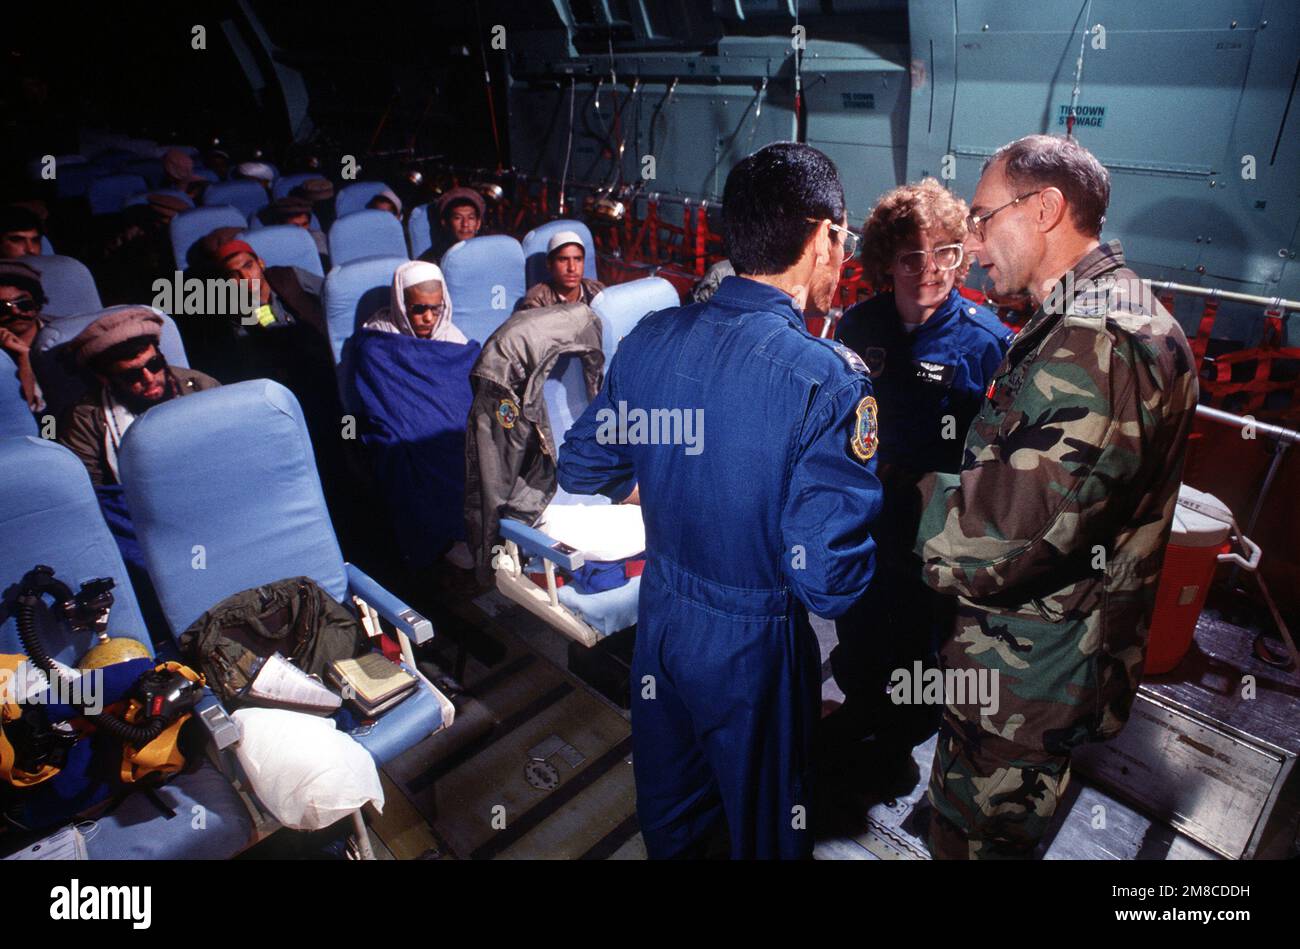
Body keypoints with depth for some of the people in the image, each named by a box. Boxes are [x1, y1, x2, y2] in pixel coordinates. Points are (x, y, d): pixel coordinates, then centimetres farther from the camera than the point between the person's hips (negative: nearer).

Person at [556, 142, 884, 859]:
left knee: (668, 818, 30)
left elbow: (582, 468, 0)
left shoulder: (649, 338, -10)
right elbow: (828, 579, -27)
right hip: (756, 643, -4)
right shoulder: (829, 379, -26)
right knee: (765, 827, 25)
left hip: (660, 614, 5)